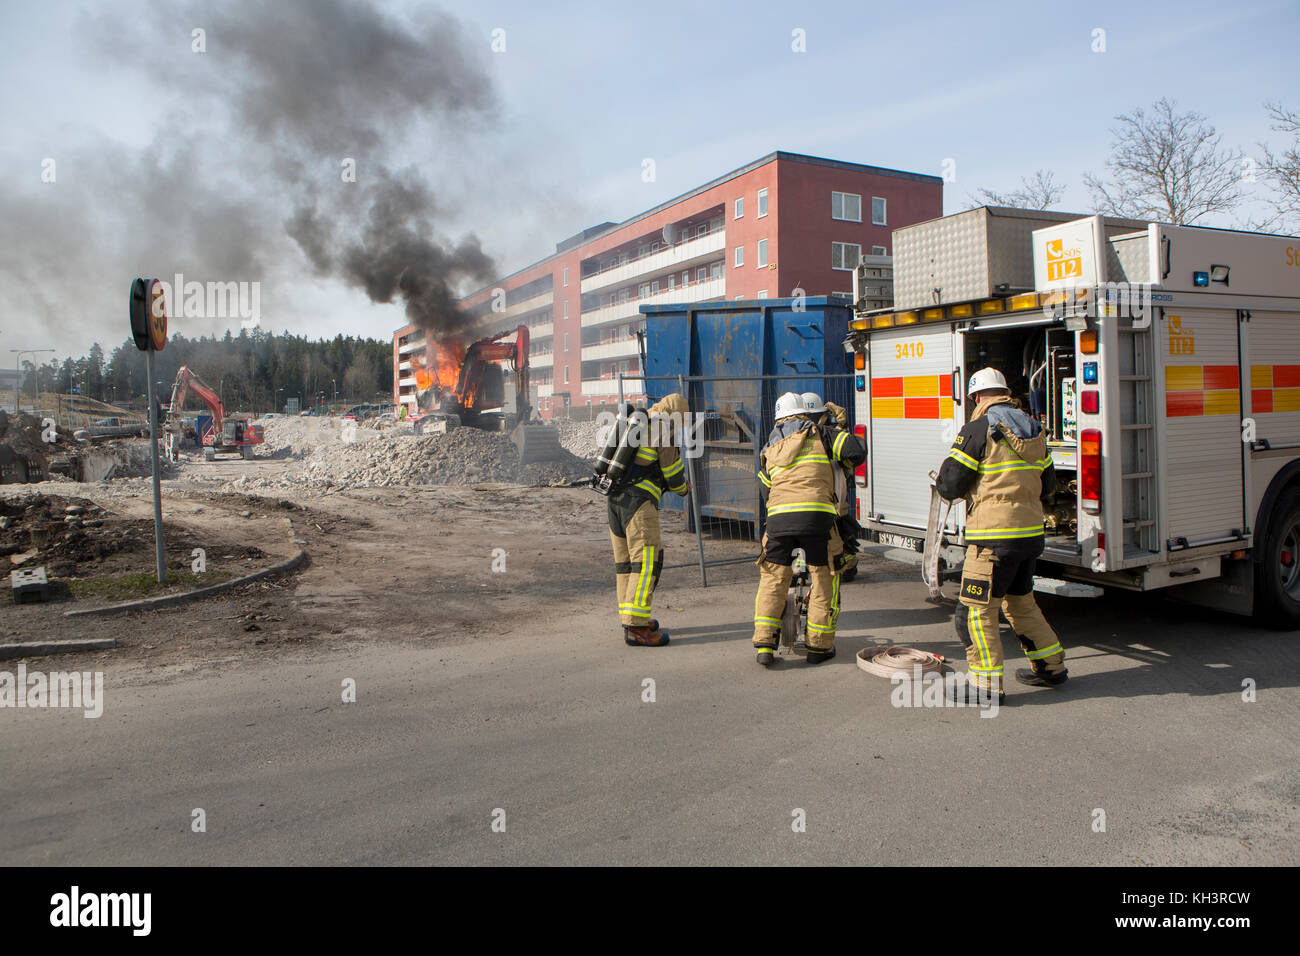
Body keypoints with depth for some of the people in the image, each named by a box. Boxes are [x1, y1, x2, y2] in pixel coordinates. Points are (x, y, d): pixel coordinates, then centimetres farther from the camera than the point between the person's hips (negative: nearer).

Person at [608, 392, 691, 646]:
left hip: (615, 498, 9)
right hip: (639, 500, -9)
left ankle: (628, 618, 24)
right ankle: (636, 626, -13)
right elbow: (671, 467, -2)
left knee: (625, 559, 15)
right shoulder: (662, 427, -3)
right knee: (647, 559, -9)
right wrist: (683, 488, 19)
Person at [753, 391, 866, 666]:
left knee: (772, 580, 13)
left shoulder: (768, 448, 24)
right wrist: (841, 463, 27)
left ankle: (764, 645, 6)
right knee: (824, 580, 11)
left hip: (778, 517, 3)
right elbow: (857, 452, 5)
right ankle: (819, 646, 15)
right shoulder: (820, 433, 12)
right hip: (816, 514, -3)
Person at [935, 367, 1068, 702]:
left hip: (995, 536, -8)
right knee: (1020, 602, 23)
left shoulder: (979, 430, -10)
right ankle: (1051, 666, 33)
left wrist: (942, 480, 13)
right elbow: (1047, 485, 19)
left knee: (976, 607, -2)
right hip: (1031, 533, 8)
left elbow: (950, 485, -10)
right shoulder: (1034, 430, 13)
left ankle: (986, 683, -2)